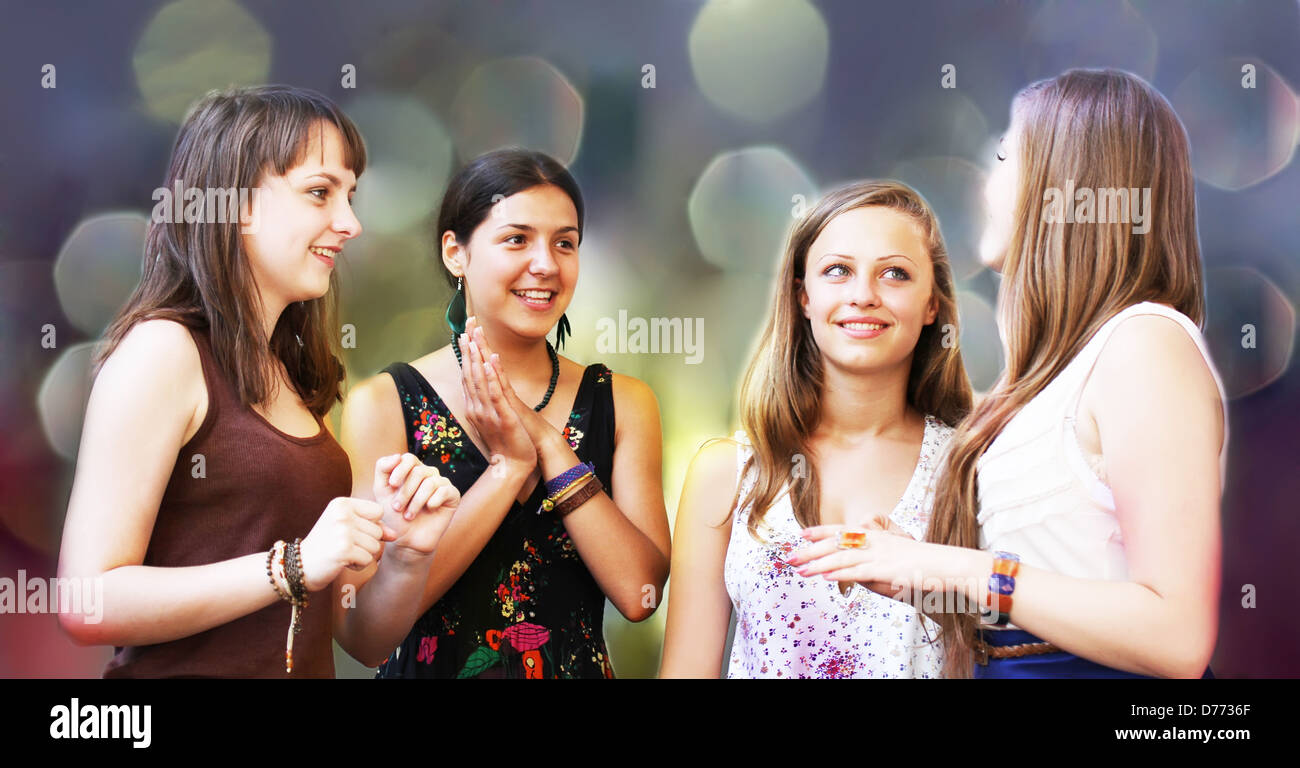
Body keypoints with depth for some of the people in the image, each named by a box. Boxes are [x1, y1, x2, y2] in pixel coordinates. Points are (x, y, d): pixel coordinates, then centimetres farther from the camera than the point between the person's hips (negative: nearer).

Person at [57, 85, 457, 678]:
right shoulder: (163, 350, -15)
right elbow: (88, 605, -22)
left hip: (309, 670, 7)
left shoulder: (292, 374, 5)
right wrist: (293, 566, -25)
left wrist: (405, 550, -8)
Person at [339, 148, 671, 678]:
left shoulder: (623, 404, -1)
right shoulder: (383, 405, -9)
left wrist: (549, 445, -17)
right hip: (437, 665, 0)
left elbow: (639, 594, -11)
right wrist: (508, 467, -19)